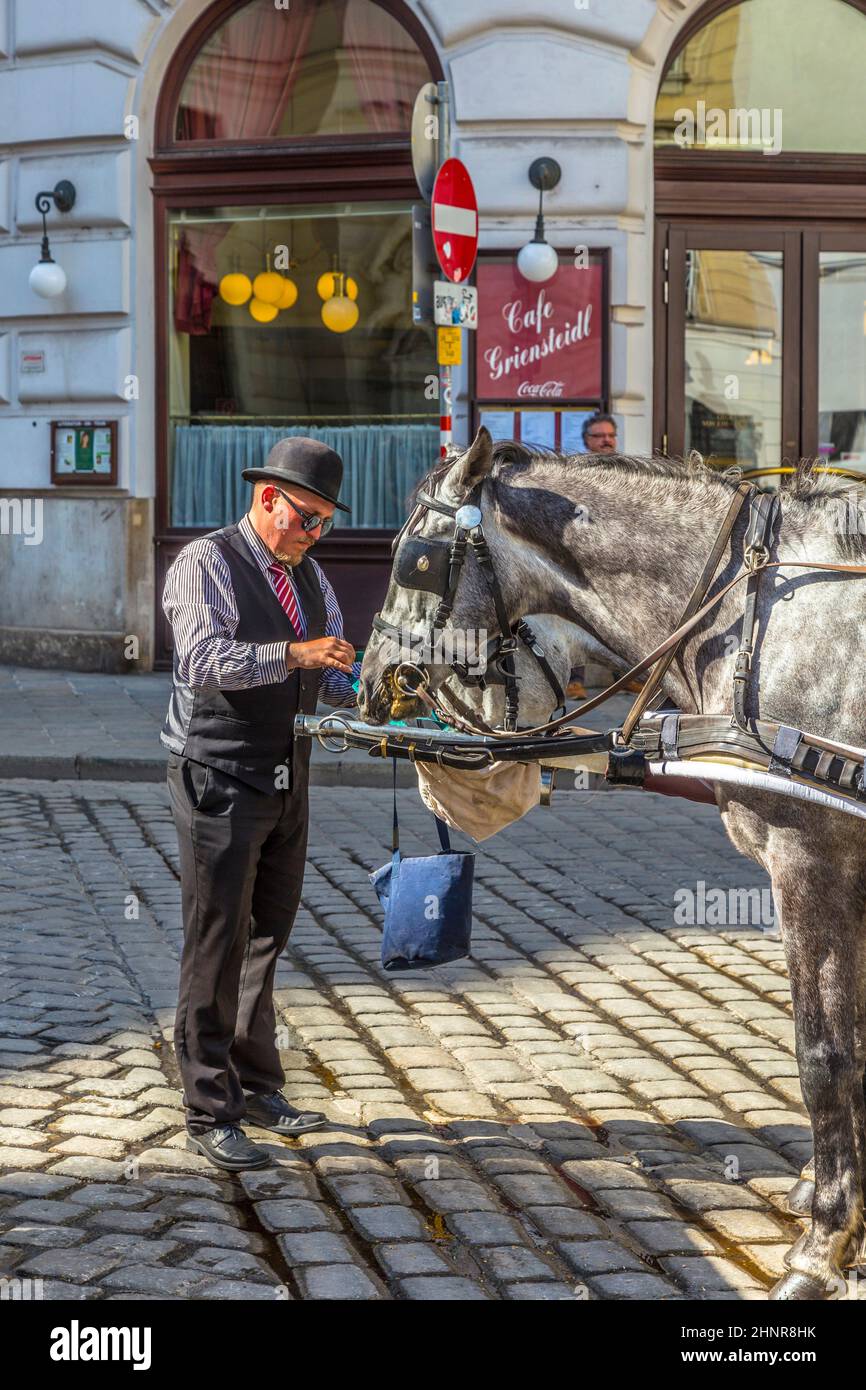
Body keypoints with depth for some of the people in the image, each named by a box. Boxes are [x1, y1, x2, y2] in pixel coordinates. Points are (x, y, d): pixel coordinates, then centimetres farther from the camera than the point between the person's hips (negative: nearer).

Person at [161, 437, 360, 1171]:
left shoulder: (309, 576, 14)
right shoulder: (206, 565, -11)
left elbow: (327, 671, 16)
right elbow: (203, 658, -25)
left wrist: (362, 689, -5)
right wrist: (291, 653, -33)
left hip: (286, 780, 8)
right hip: (219, 779, -8)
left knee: (267, 939, 14)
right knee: (217, 945, -5)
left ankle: (257, 1088, 26)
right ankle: (209, 1116, 1)